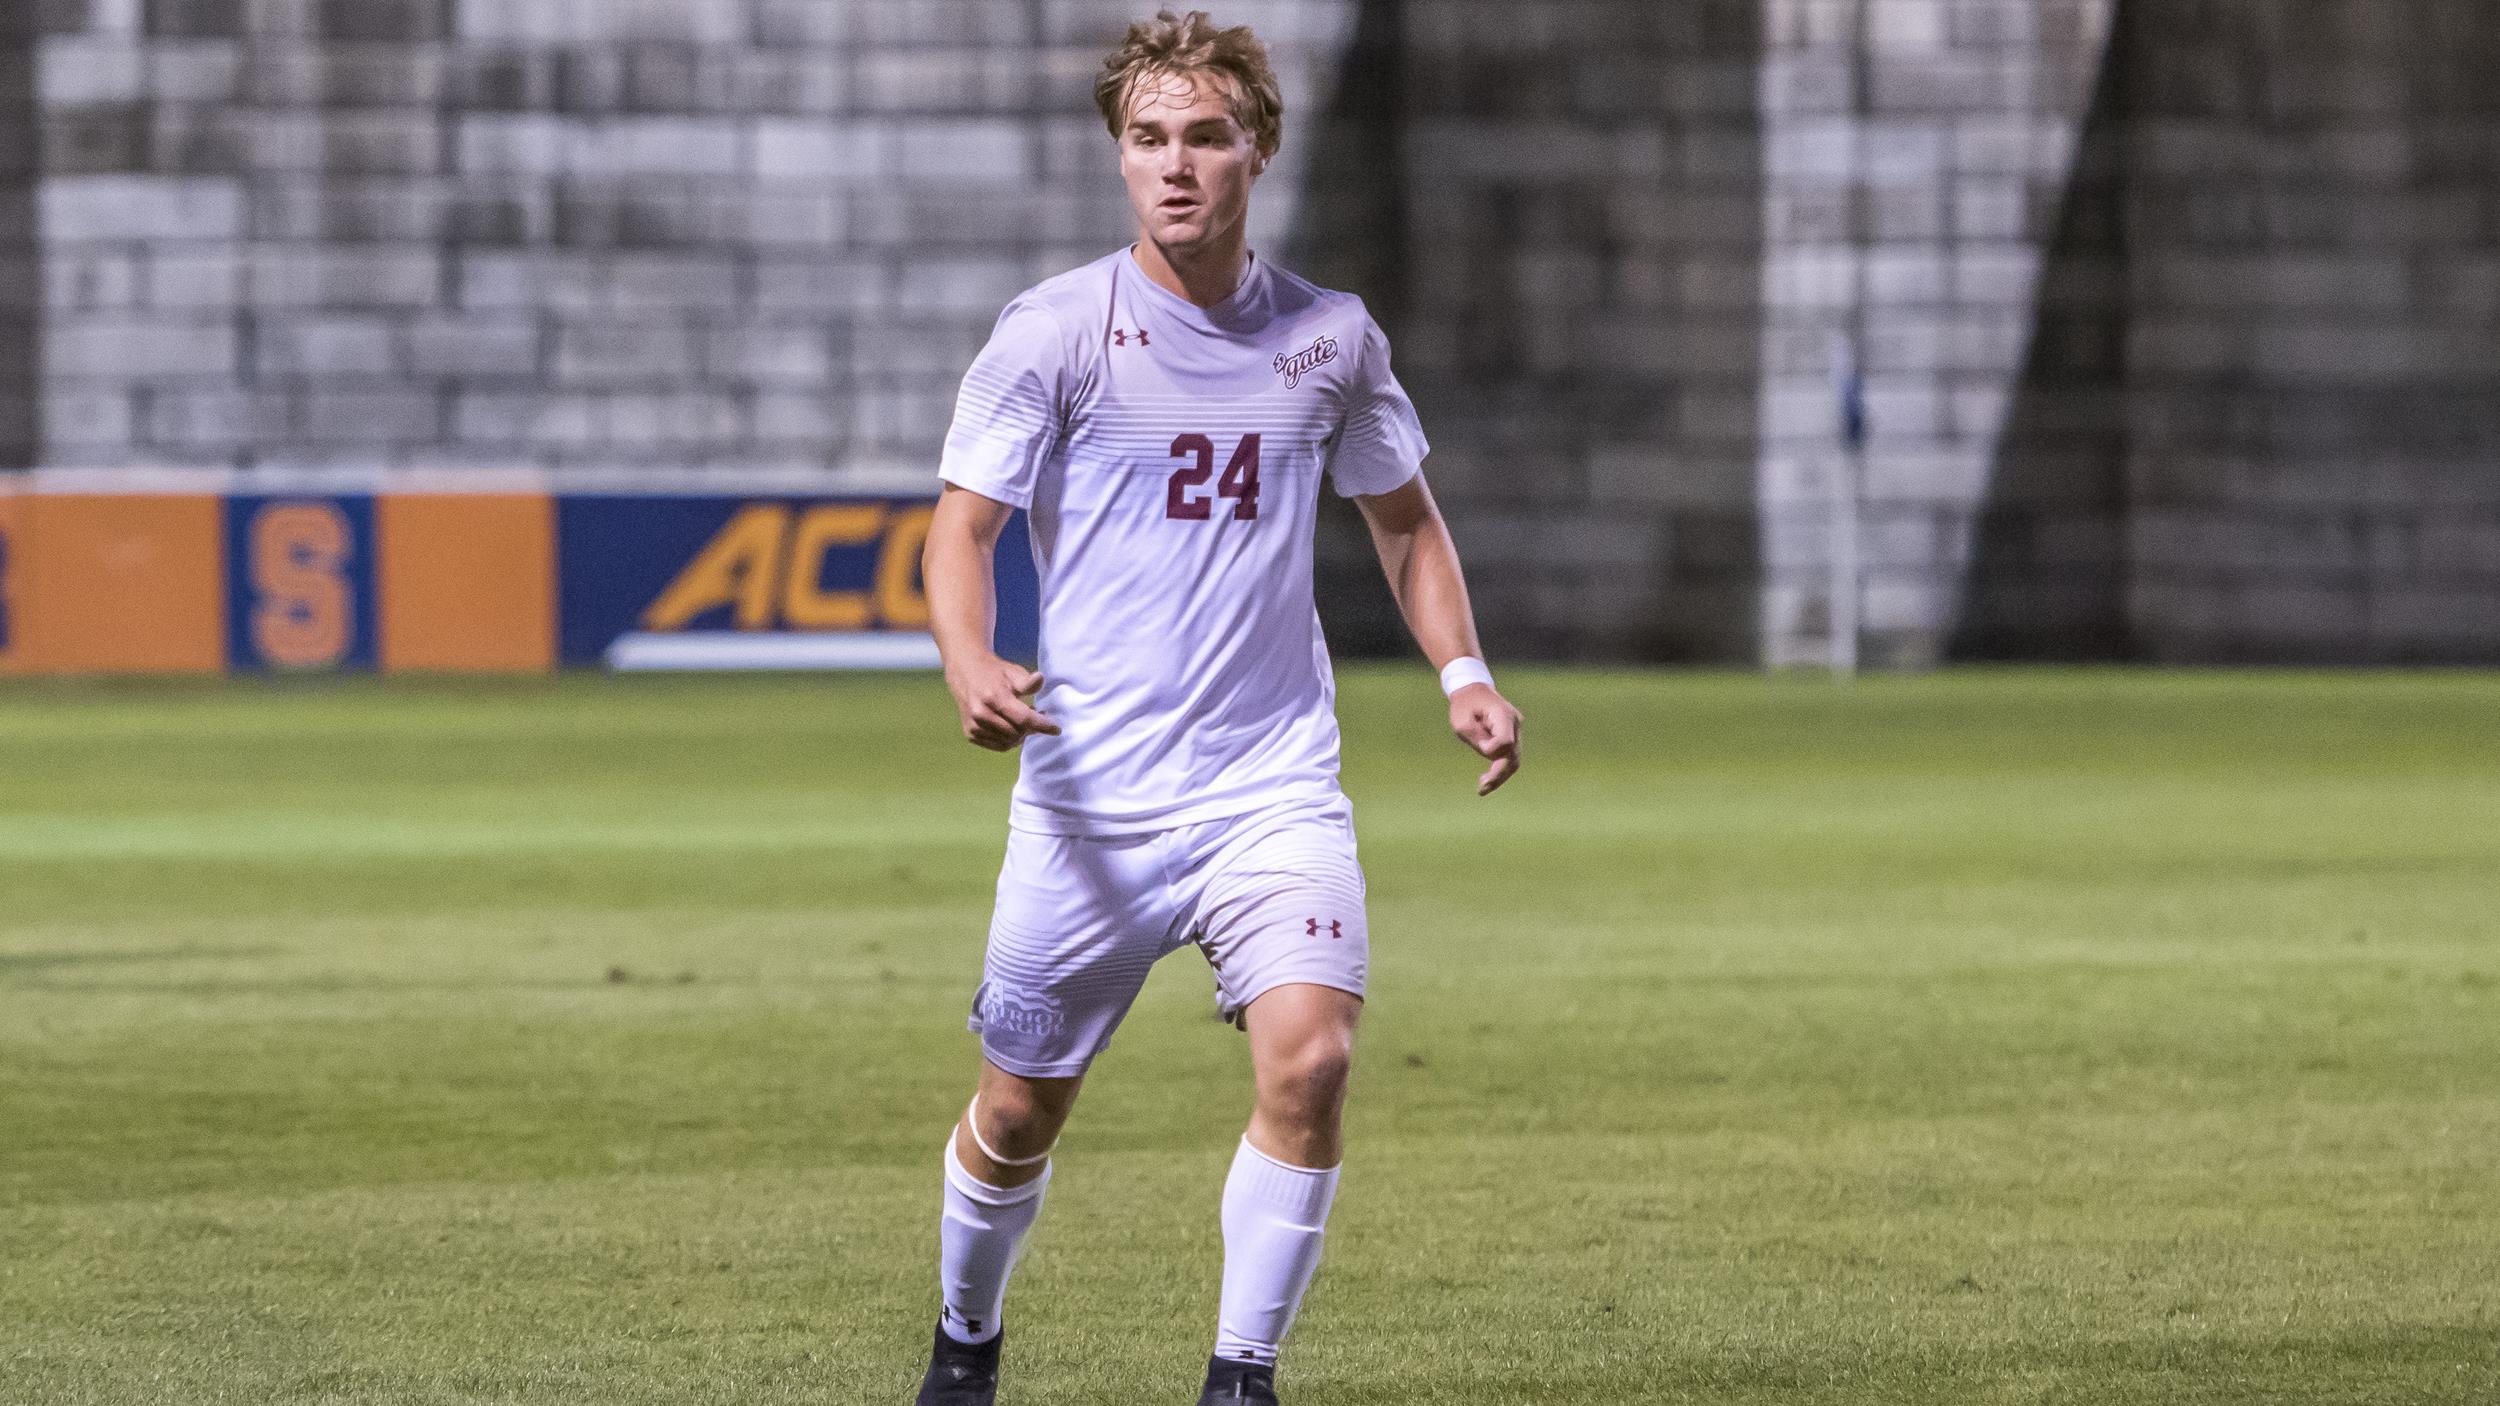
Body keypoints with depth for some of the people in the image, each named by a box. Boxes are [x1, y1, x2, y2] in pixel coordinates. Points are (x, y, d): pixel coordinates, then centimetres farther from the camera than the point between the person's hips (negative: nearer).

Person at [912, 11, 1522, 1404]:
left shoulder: (1331, 338, 4)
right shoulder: (1054, 333, -5)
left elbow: (1405, 515, 20)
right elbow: (963, 526, -6)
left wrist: (1465, 673, 5)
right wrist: (972, 666, -26)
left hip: (1276, 785, 1)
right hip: (1094, 792, -1)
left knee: (1311, 1055, -20)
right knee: (1023, 1107, 8)